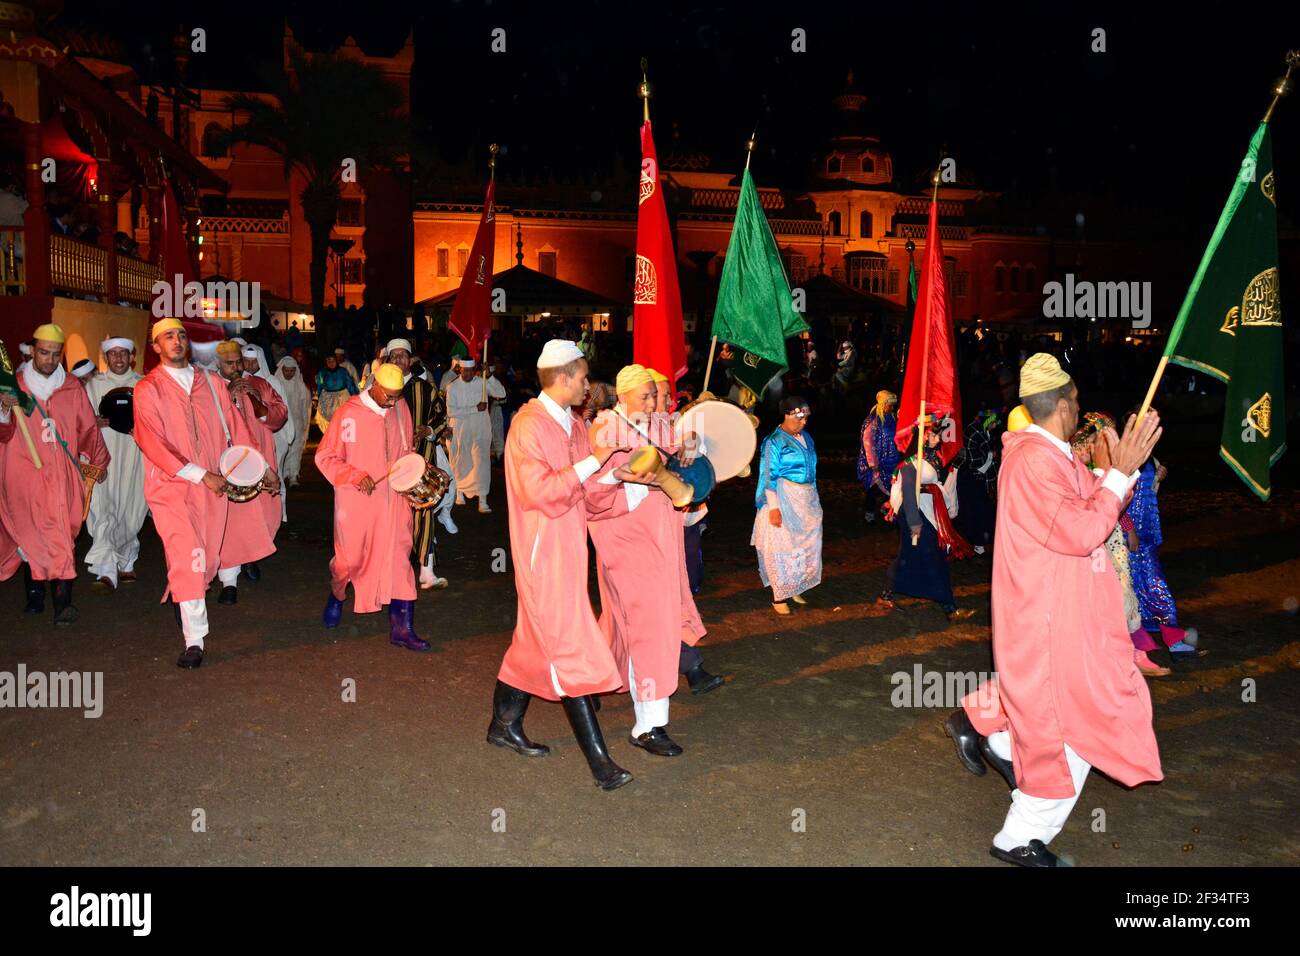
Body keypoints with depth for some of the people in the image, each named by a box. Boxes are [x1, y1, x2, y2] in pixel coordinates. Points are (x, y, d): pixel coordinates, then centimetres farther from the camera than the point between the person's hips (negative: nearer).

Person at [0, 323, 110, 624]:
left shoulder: (72, 388, 11)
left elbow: (88, 428, 19)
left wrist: (98, 460, 17)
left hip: (62, 475, 1)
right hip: (25, 475, -1)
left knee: (59, 535, -8)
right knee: (31, 534, -7)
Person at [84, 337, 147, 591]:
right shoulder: (94, 385, 12)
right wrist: (95, 422, -10)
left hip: (134, 454, 0)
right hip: (103, 456, 0)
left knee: (129, 510, 4)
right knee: (103, 510, -13)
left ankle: (125, 563, 23)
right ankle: (107, 571, -17)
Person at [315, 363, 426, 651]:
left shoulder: (400, 409, 4)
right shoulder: (349, 412, -11)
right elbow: (325, 456, -7)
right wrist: (355, 476, -19)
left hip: (393, 500, 4)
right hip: (357, 502, -3)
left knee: (399, 557, 0)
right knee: (351, 558, 9)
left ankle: (402, 628, 5)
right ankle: (337, 595, 43)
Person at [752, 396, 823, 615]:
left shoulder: (806, 437, 10)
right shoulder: (774, 441, -11)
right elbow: (769, 476, -15)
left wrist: (814, 499, 17)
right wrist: (773, 507, -20)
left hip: (807, 499, 7)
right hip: (784, 499, -7)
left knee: (806, 546, 12)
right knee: (782, 549, -3)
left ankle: (795, 588, 26)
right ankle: (779, 596, 6)